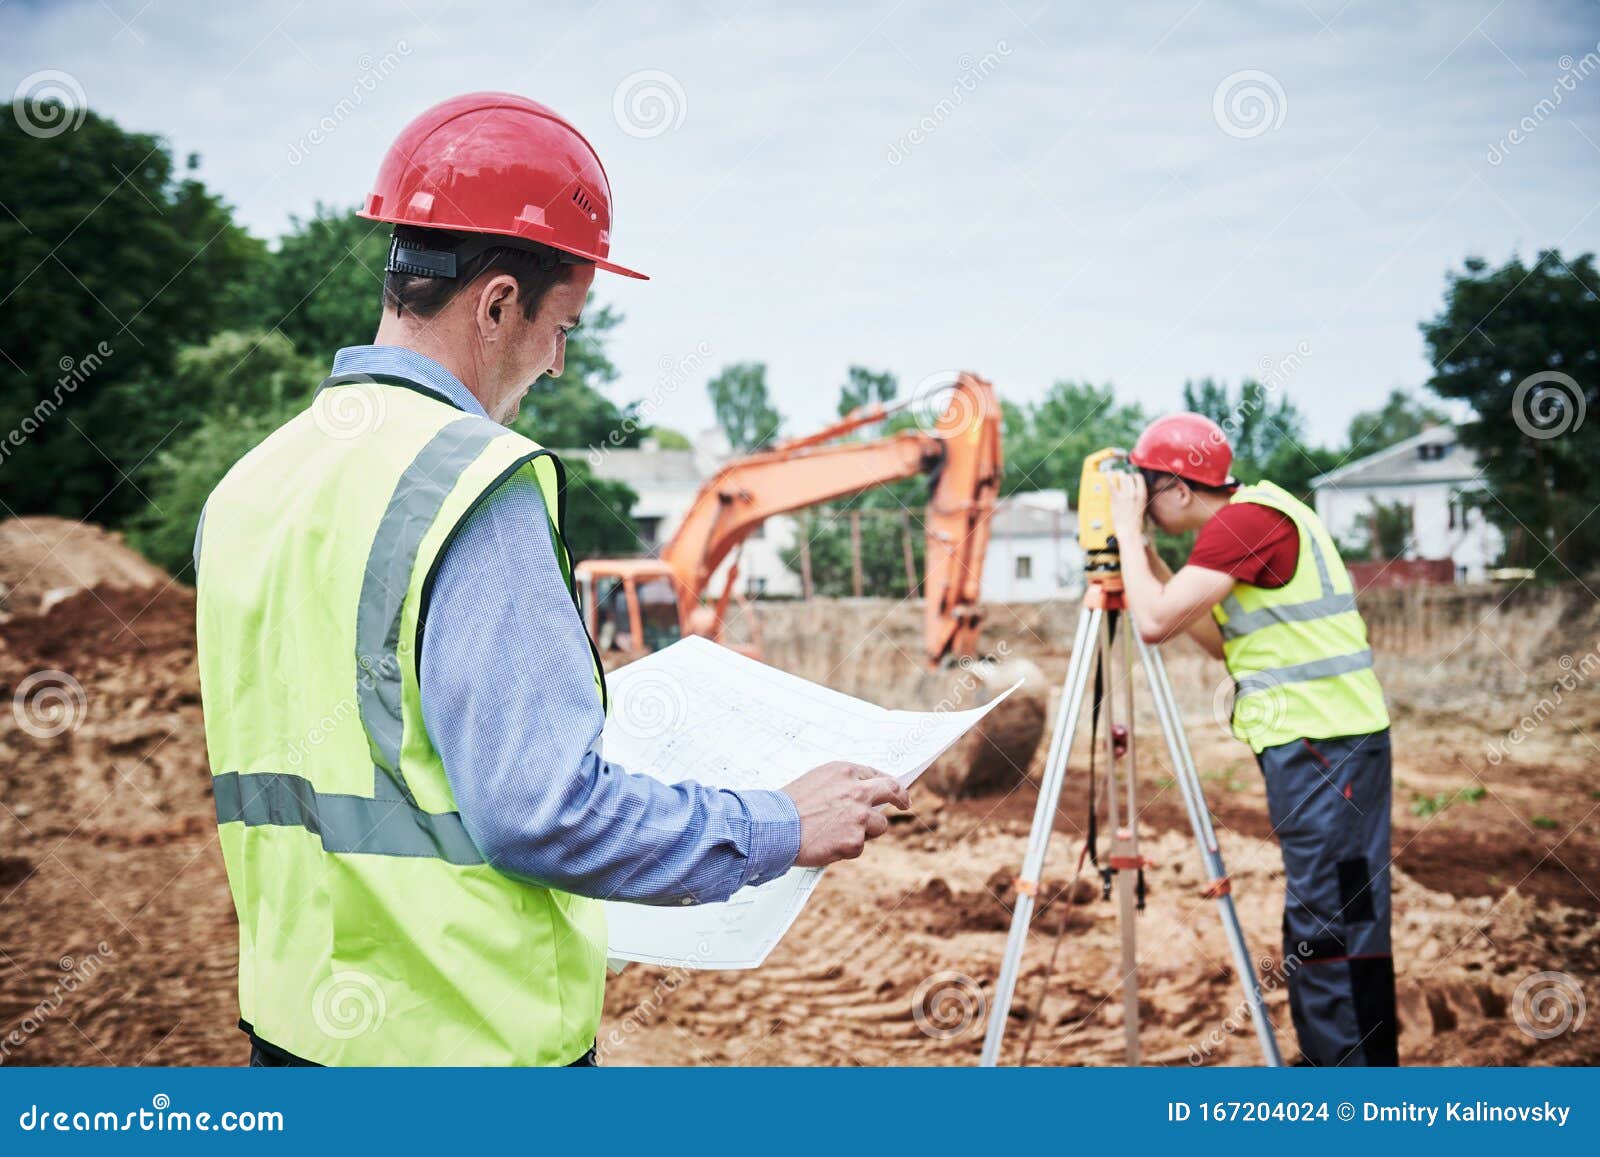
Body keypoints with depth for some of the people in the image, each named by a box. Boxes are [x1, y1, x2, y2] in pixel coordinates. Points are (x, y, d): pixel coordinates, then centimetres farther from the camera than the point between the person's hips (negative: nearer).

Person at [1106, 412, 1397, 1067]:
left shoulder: (1246, 520, -13)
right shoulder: (1253, 516, 17)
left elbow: (1155, 621, -18)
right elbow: (1220, 641, 21)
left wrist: (1127, 532, -5)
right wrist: (1147, 559, 16)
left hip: (1322, 743, -10)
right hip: (1311, 742, 10)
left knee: (1333, 922, -8)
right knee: (1318, 915, 15)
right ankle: (1326, 1063, 25)